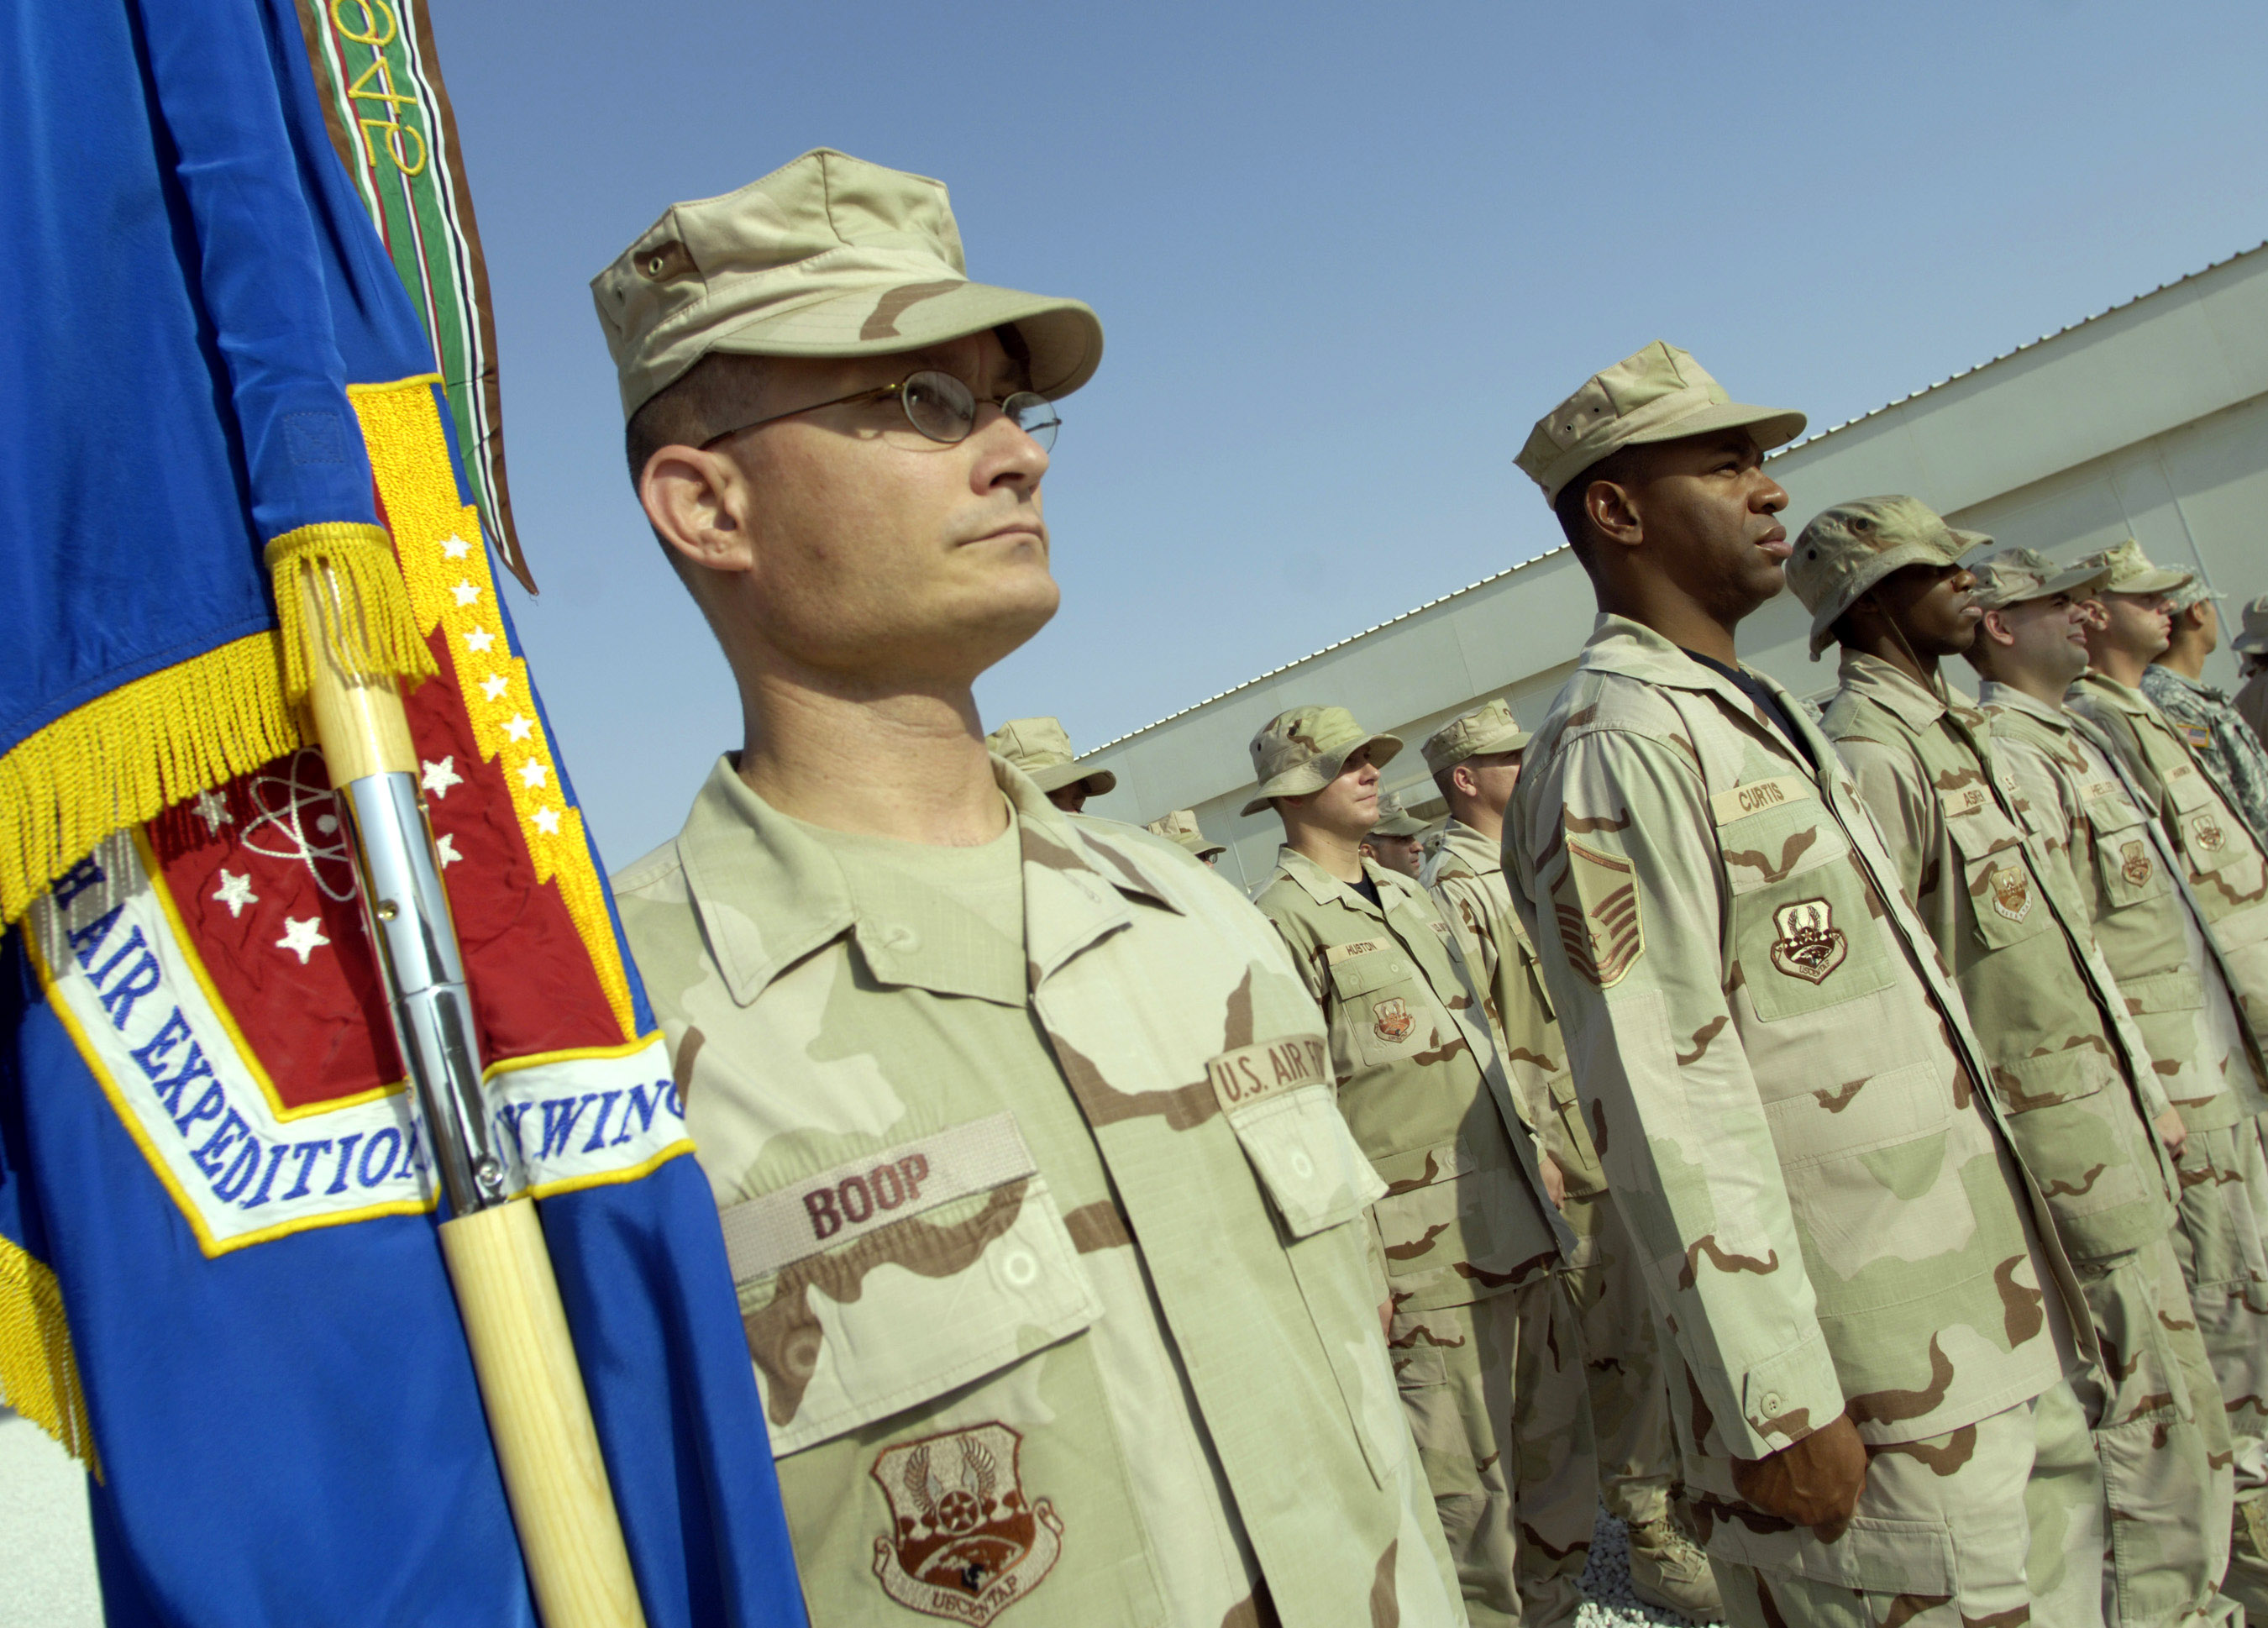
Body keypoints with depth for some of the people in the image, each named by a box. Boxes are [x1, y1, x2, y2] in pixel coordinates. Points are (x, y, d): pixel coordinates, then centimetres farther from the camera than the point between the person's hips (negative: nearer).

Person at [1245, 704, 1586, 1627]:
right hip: (1424, 1254, -8)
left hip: (1516, 1229, 8)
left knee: (1556, 1457, 18)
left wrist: (1535, 1151, 20)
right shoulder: (1285, 920, -10)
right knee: (1465, 1492, 1)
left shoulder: (1409, 896, 16)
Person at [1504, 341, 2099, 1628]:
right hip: (1859, 1394, -9)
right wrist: (1782, 1410, -21)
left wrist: (2039, 1271, 18)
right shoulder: (1614, 750, -17)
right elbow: (1665, 1107, -23)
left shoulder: (1765, 712, 14)